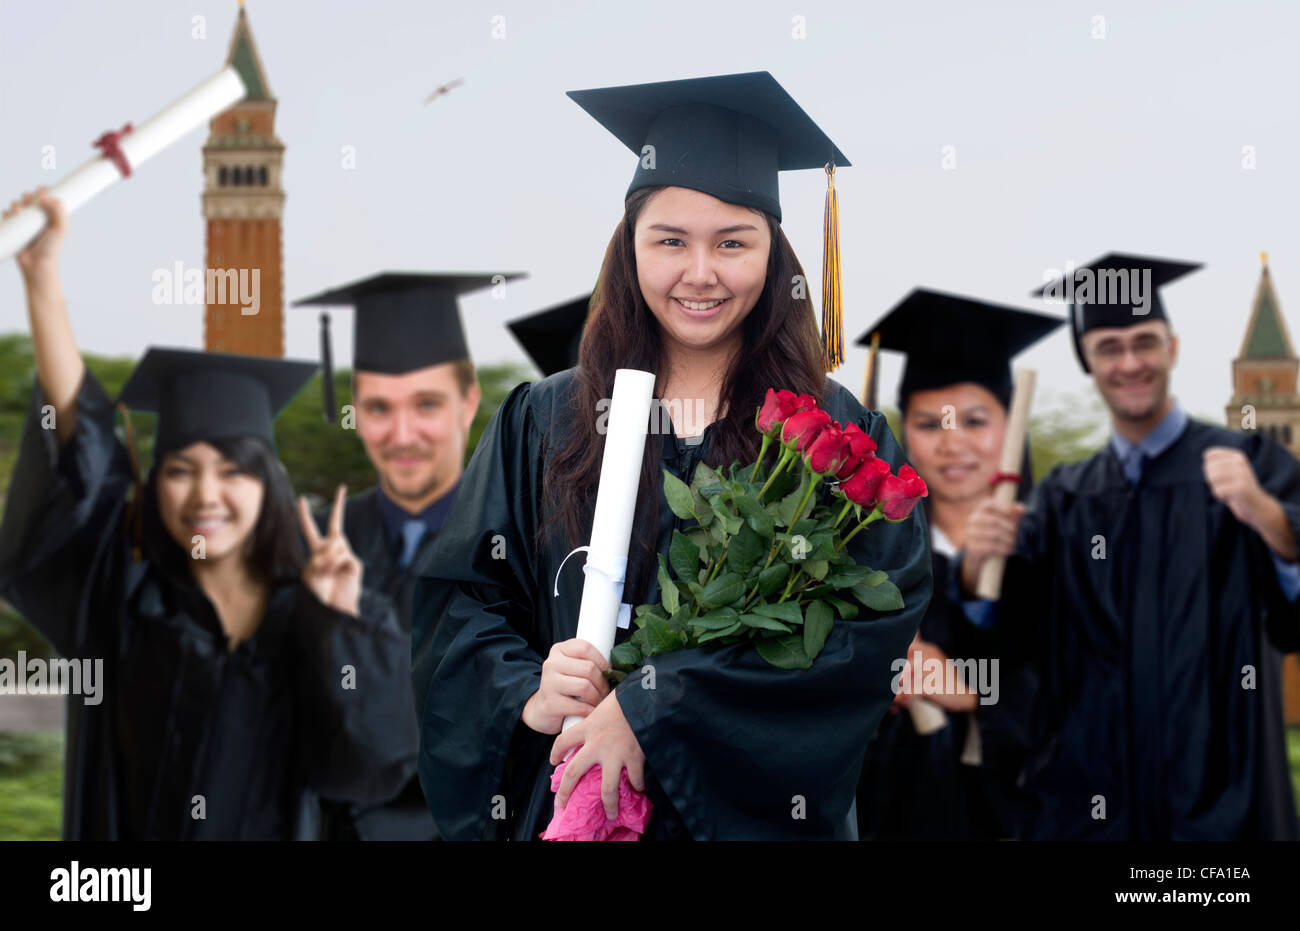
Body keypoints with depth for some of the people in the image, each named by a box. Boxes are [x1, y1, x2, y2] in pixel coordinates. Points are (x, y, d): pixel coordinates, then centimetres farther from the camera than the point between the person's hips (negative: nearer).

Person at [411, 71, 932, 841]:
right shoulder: (540, 425, 3)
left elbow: (869, 630, -14)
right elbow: (461, 601, 2)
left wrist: (652, 708, -21)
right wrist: (527, 693, -19)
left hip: (755, 807, -1)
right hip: (571, 803, 1)